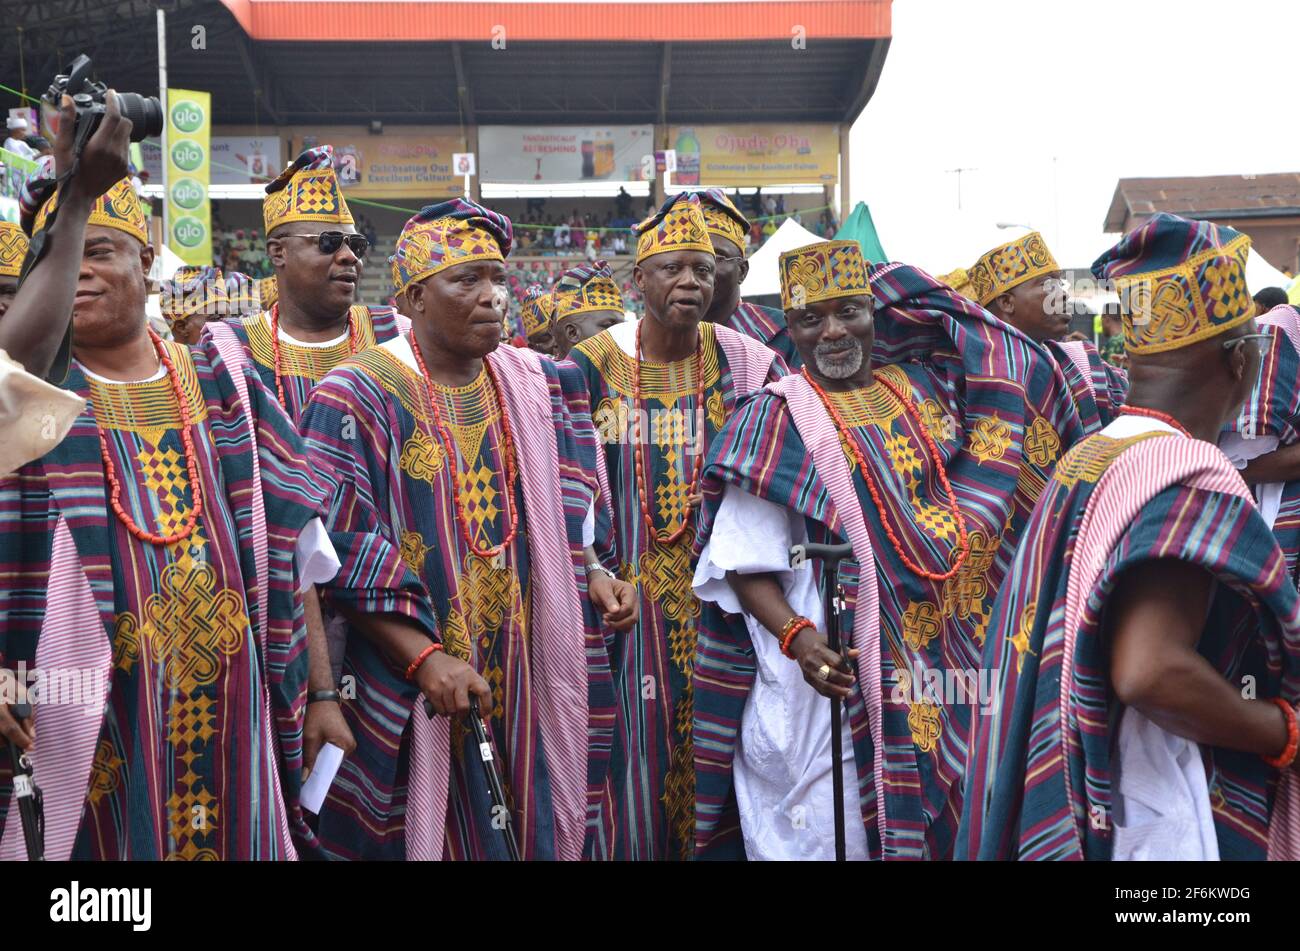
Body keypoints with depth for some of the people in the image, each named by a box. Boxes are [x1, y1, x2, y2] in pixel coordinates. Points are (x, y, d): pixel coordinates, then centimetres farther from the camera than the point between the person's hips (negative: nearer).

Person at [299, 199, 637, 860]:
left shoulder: (532, 388, 6)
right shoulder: (359, 398, -12)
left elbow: (562, 513, 16)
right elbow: (342, 559, -15)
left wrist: (594, 574, -2)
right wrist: (423, 658, -22)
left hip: (518, 676, 5)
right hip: (409, 697, -5)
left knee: (521, 827, 14)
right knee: (426, 831, 7)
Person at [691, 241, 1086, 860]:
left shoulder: (921, 386, 8)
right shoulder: (775, 421, -7)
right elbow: (745, 565, -11)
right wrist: (797, 637, -26)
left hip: (941, 665, 5)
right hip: (835, 668, -5)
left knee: (936, 817, 14)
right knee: (829, 831, 2)